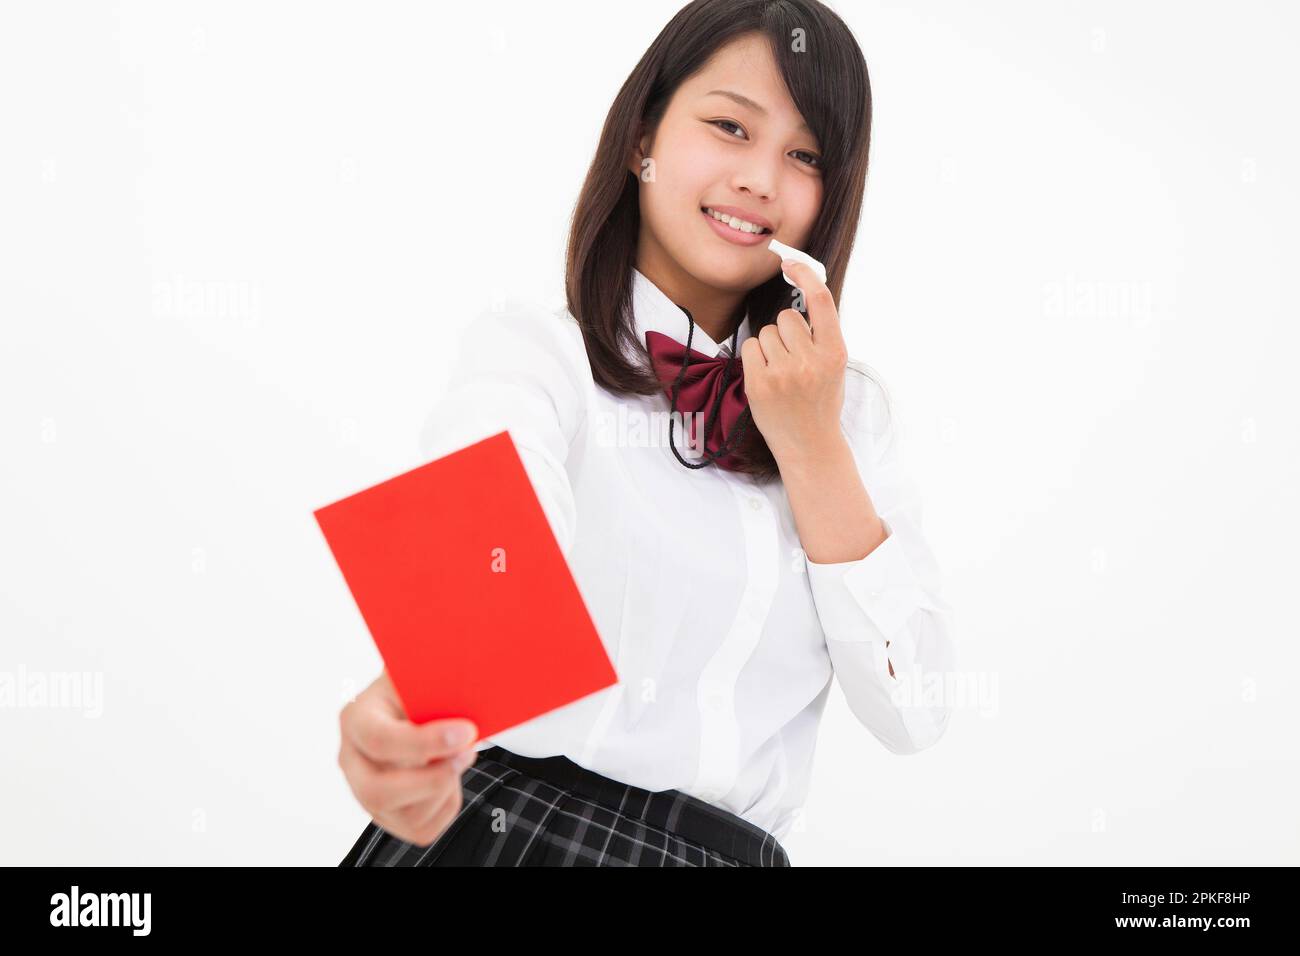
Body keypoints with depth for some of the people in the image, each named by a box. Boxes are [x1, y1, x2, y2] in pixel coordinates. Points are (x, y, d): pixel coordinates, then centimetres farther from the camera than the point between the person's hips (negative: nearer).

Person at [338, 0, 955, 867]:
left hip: (739, 849, 2)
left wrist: (812, 444, -3)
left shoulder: (851, 405, 12)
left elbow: (914, 714, 4)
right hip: (514, 825, -2)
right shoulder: (534, 357, 0)